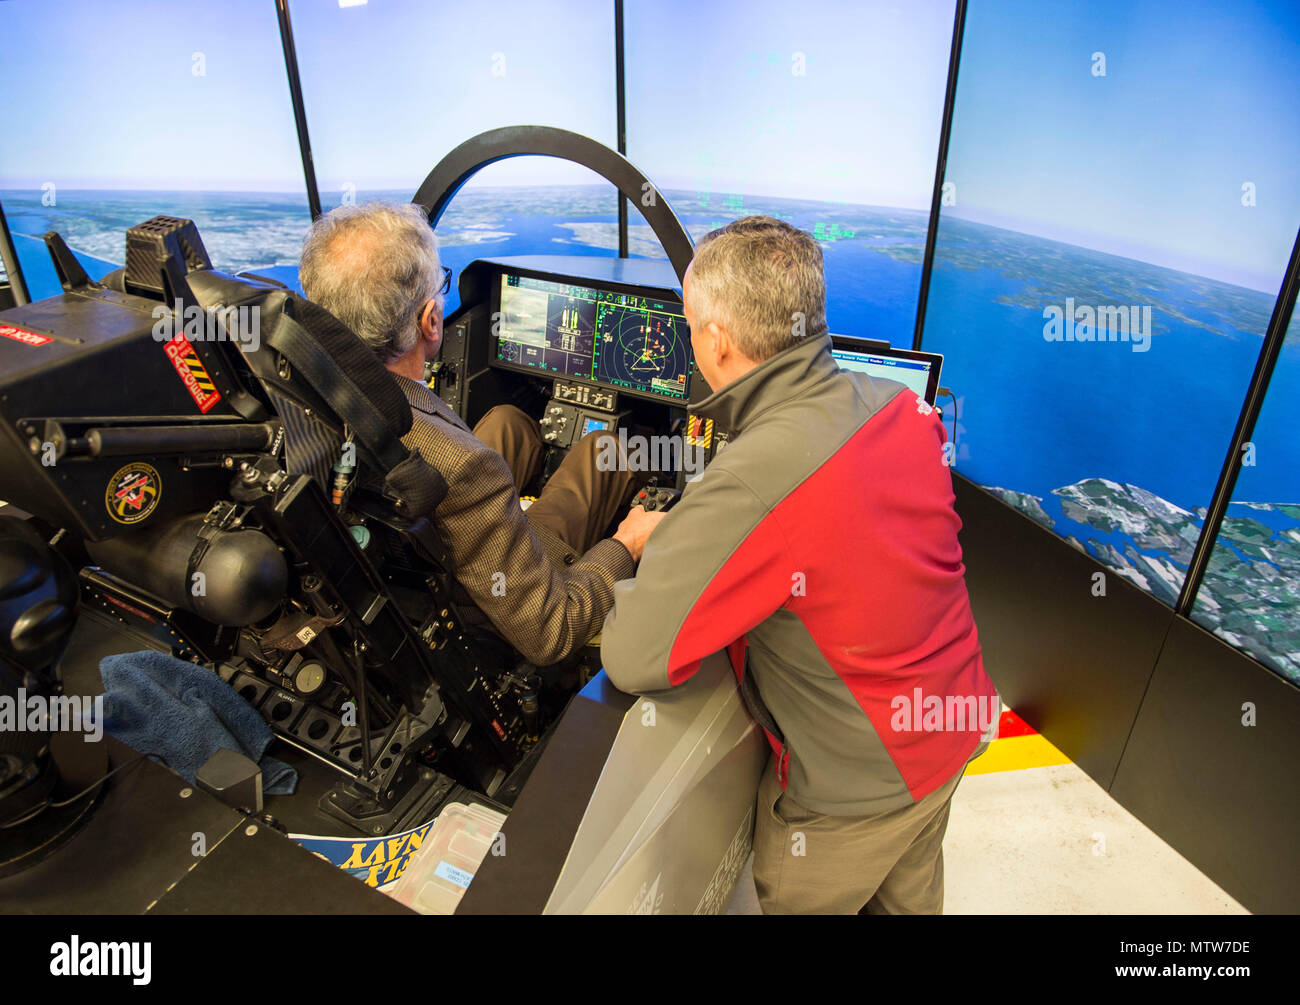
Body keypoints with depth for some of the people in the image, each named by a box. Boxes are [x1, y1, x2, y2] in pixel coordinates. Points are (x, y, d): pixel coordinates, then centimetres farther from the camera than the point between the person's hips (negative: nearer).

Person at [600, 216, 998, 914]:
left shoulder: (749, 488, -37)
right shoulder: (901, 405, -12)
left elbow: (631, 661, -31)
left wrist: (640, 550, -12)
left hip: (853, 787, -6)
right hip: (952, 726, 7)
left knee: (790, 901, 24)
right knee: (910, 893, 33)